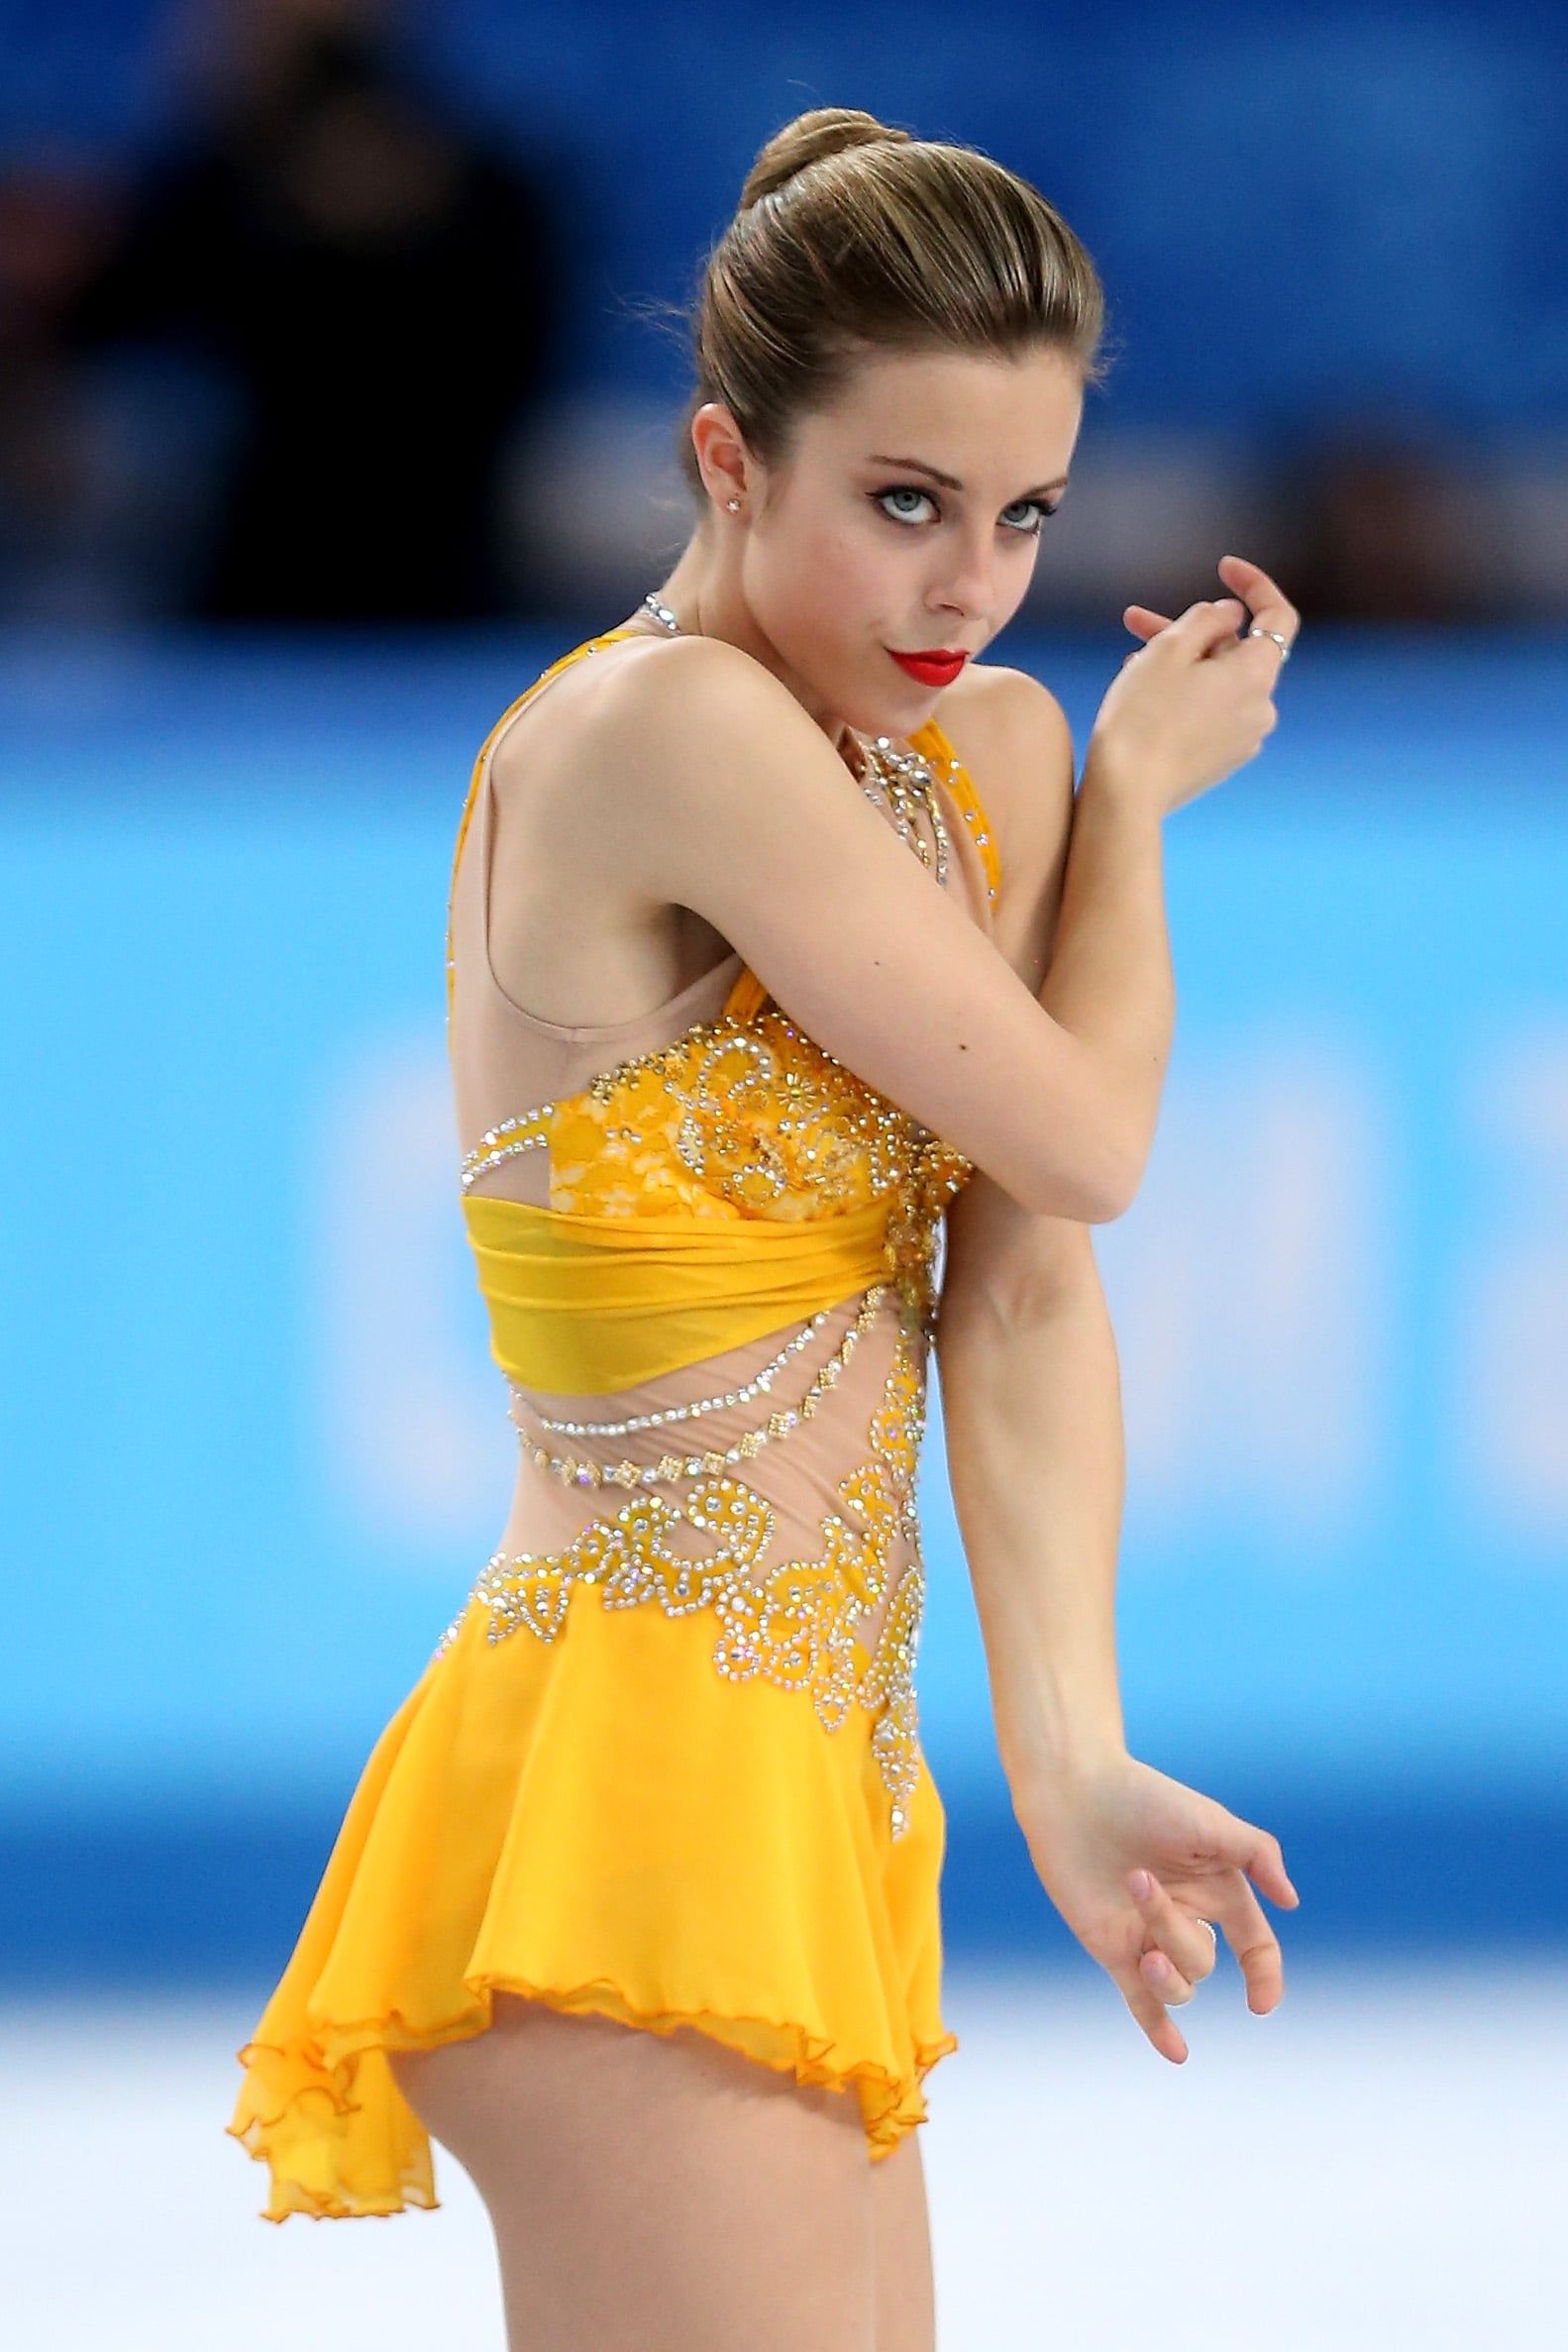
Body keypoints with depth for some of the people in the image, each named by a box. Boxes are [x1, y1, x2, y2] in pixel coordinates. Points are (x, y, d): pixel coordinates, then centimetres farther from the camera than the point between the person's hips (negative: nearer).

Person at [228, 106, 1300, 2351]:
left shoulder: (983, 762, 11)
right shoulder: (670, 728, -16)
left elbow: (1027, 1278, 1)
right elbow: (1085, 1145, -12)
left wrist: (1066, 1751, -11)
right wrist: (1138, 793, 6)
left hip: (795, 1782, 9)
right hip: (639, 1762, -9)